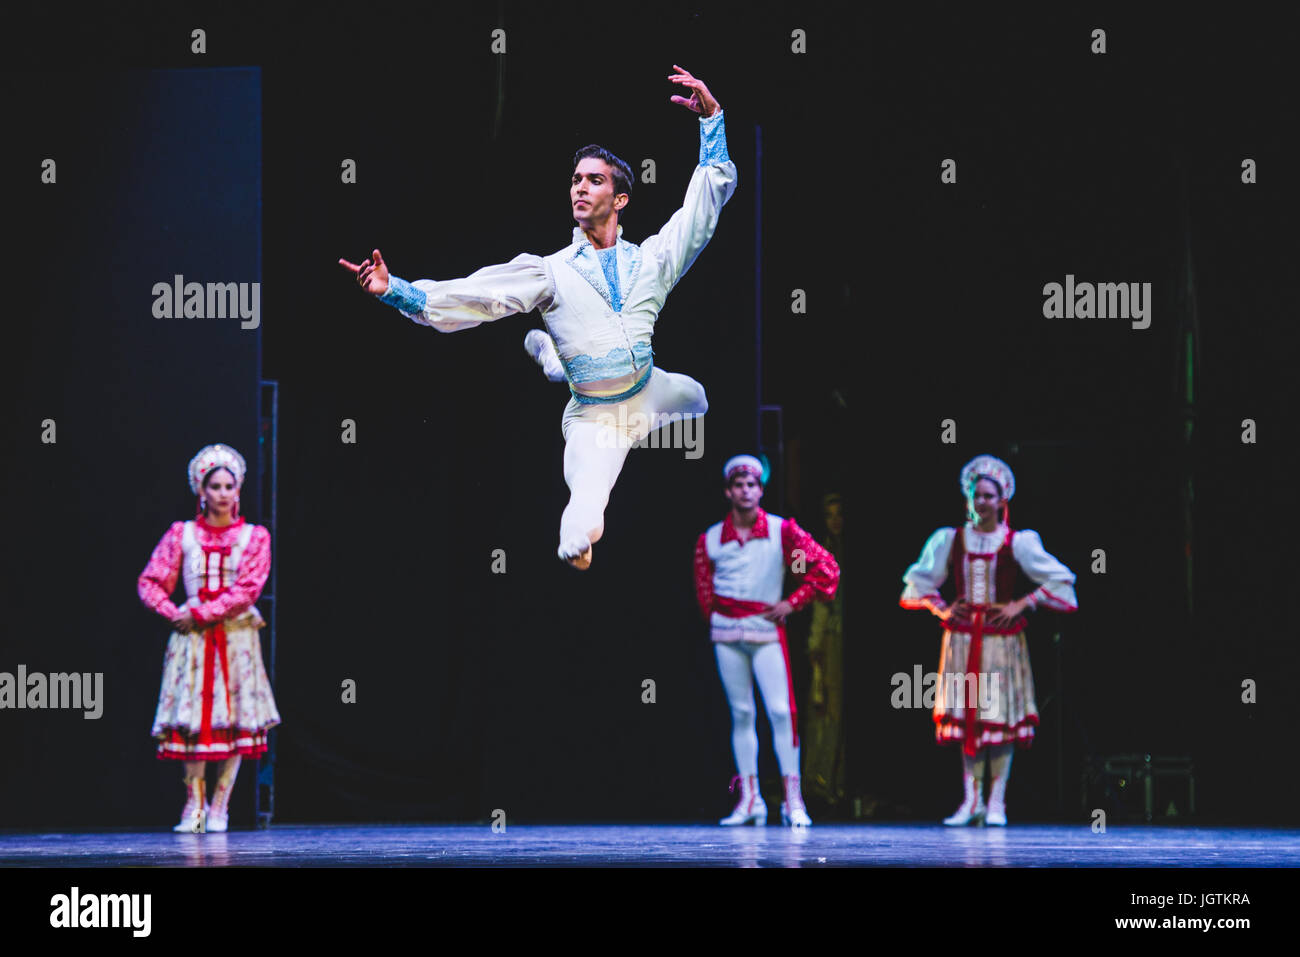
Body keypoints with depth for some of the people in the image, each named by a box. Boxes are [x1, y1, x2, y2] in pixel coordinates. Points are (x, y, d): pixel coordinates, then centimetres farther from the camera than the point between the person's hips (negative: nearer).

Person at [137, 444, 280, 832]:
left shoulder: (254, 537, 5)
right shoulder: (181, 534, 7)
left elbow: (247, 590, -7)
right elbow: (149, 582, 5)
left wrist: (201, 613, -13)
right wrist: (175, 614, -11)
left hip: (237, 637, 0)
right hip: (192, 639, 0)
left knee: (236, 720, -4)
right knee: (191, 720, -5)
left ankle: (219, 806, 2)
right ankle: (194, 804, 0)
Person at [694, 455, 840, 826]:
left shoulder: (782, 531, -4)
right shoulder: (710, 540, 3)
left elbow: (827, 569, -2)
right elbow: (704, 590, 15)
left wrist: (793, 602, -4)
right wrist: (716, 620, 8)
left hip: (766, 629, -2)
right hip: (726, 632, 2)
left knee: (780, 710, -11)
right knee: (741, 713, 5)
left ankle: (793, 799, -9)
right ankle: (749, 799, 7)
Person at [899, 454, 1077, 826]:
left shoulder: (1017, 543, -1)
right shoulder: (949, 541, 5)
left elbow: (1059, 580, 0)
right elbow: (917, 584, 14)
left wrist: (1021, 605, -8)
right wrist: (941, 609, -1)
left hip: (1002, 640, -2)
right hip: (962, 638, 2)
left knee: (1000, 717, -2)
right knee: (965, 717, 2)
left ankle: (996, 803, 3)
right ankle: (971, 801, 7)